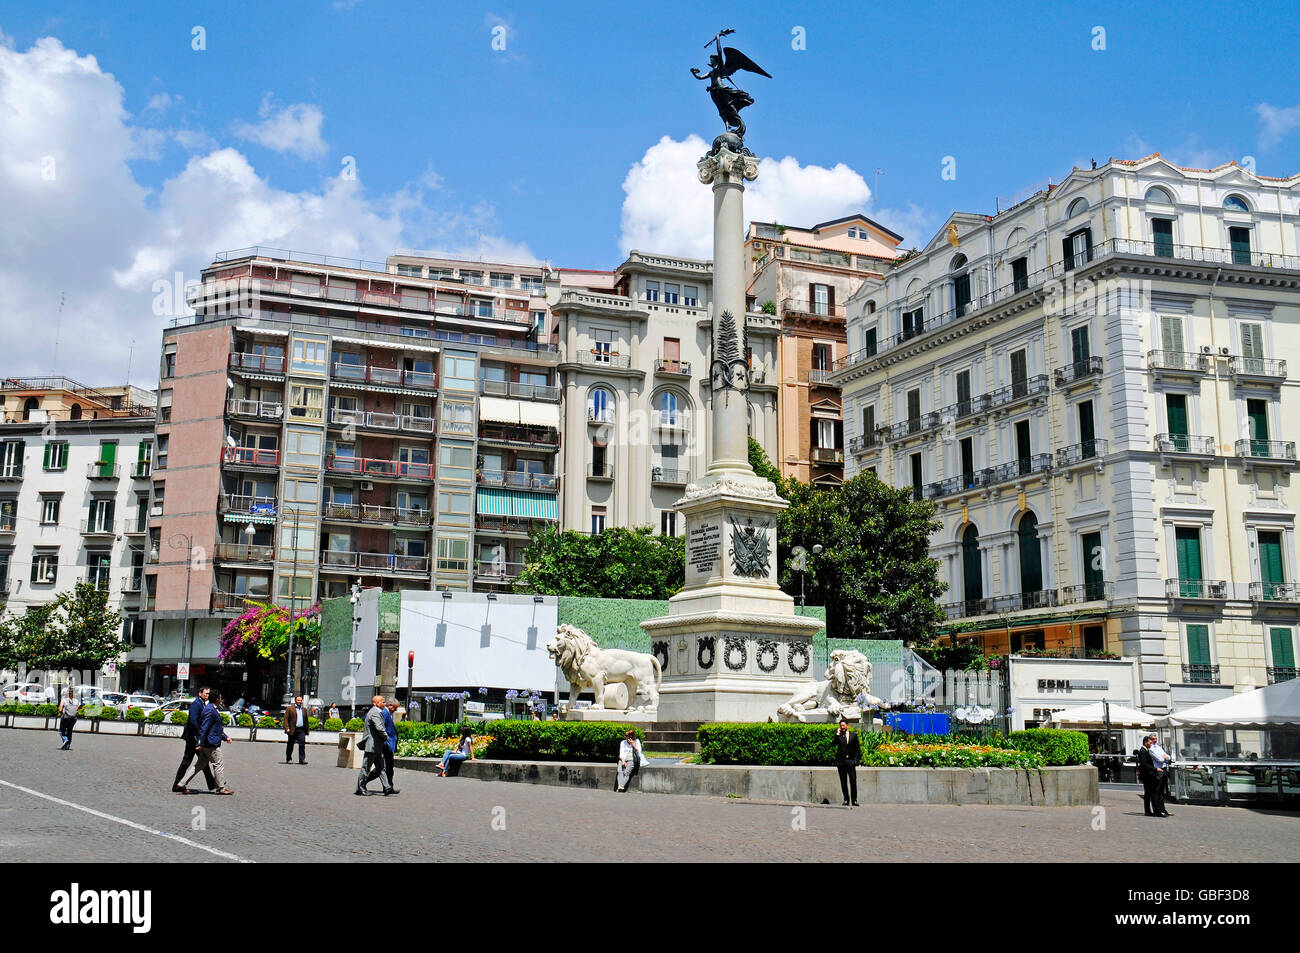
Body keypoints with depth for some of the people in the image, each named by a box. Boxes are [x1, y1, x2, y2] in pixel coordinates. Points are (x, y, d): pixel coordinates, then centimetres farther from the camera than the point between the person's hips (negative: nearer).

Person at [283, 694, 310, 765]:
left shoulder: (304, 709, 16)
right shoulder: (289, 708, 2)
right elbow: (286, 718, -4)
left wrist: (308, 729, 18)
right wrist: (287, 728, -15)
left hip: (301, 730, 3)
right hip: (292, 730, -3)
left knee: (302, 743, -12)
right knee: (290, 745, 8)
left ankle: (302, 759, -12)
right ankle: (288, 759, 26)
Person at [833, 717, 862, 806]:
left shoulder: (853, 735, 10)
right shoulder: (838, 735, 10)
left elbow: (857, 748, 9)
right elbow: (834, 744, -7)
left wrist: (856, 759, -1)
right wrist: (837, 734, -10)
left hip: (850, 761, -1)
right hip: (841, 761, 1)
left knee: (853, 780, -8)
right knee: (843, 781, 2)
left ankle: (854, 800, -2)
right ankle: (846, 800, 8)